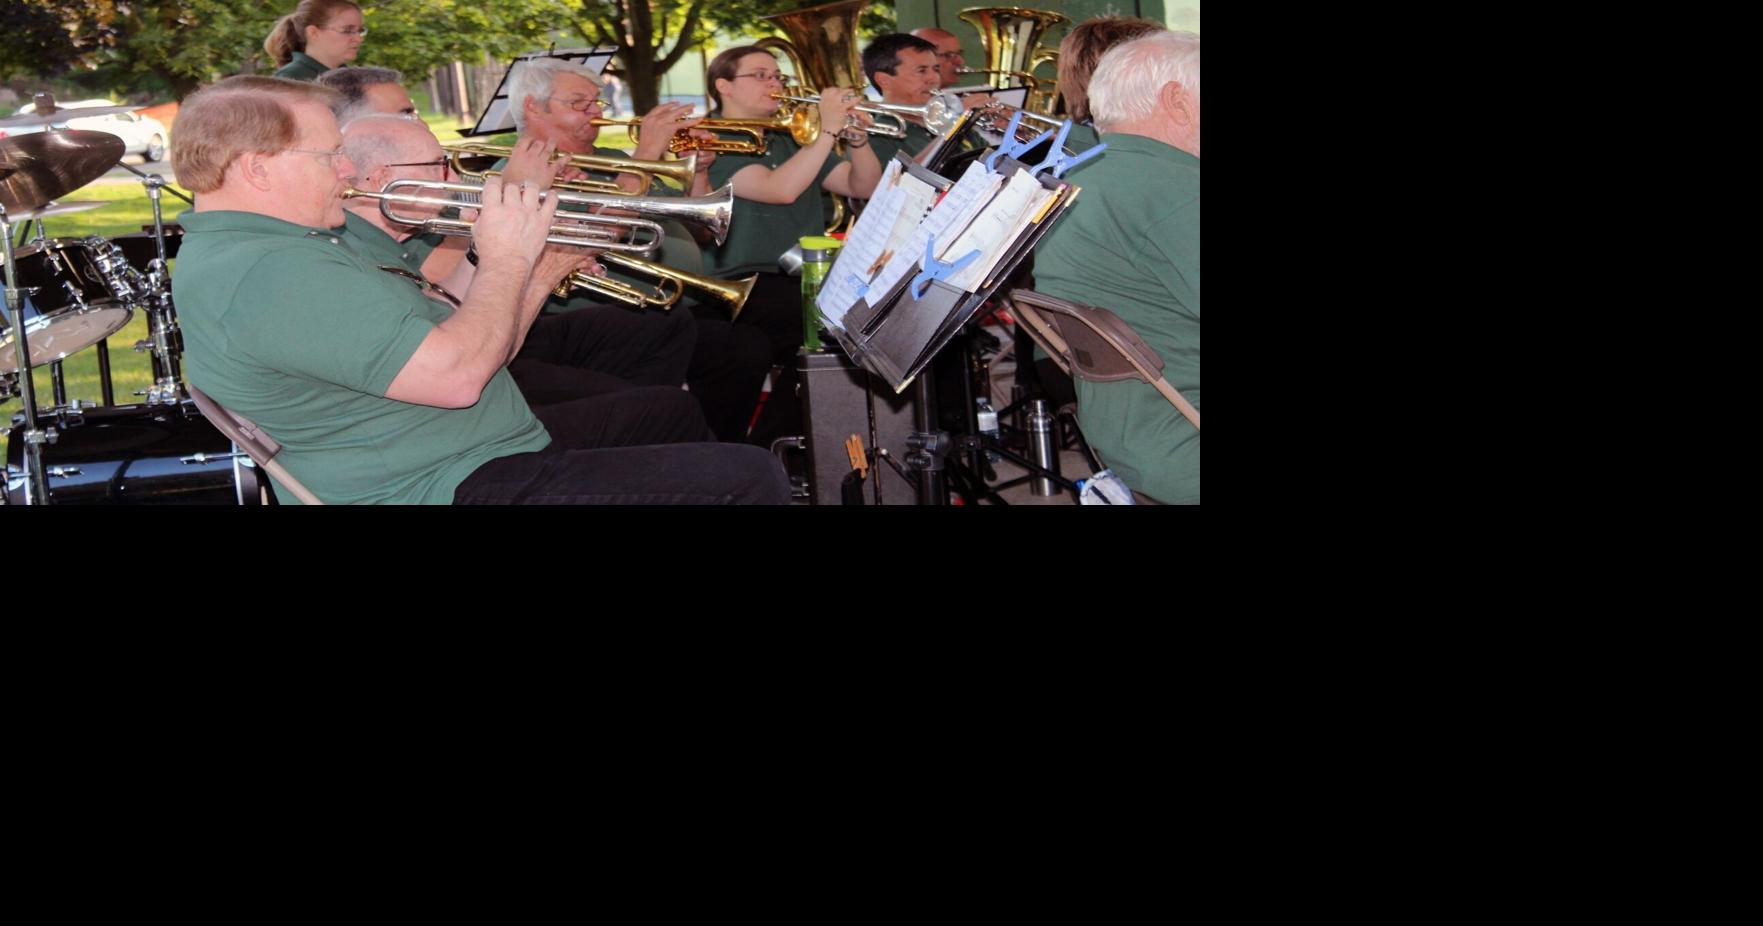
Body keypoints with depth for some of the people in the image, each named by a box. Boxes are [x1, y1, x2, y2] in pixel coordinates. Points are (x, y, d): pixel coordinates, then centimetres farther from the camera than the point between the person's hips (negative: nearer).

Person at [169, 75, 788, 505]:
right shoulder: (265, 271, -20)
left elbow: (465, 353, 16)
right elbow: (457, 376, -26)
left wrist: (535, 280, 3)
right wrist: (505, 261, -11)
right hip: (454, 490, -11)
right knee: (748, 477, -13)